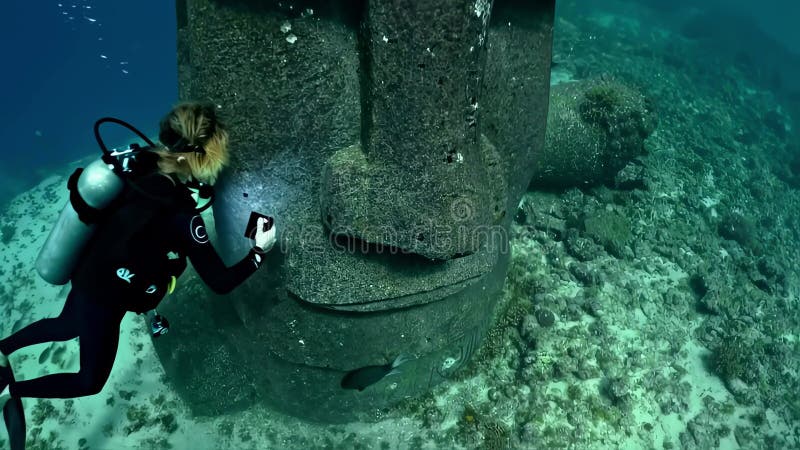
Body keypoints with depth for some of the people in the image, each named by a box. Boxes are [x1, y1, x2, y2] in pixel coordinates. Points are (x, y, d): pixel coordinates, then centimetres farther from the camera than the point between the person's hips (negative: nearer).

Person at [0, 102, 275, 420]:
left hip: (85, 276, 7)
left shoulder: (140, 165, -14)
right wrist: (260, 250, -16)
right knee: (90, 381, 21)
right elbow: (220, 283, -26)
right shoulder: (182, 216, -33)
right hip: (102, 300, -7)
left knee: (67, 326, 41)